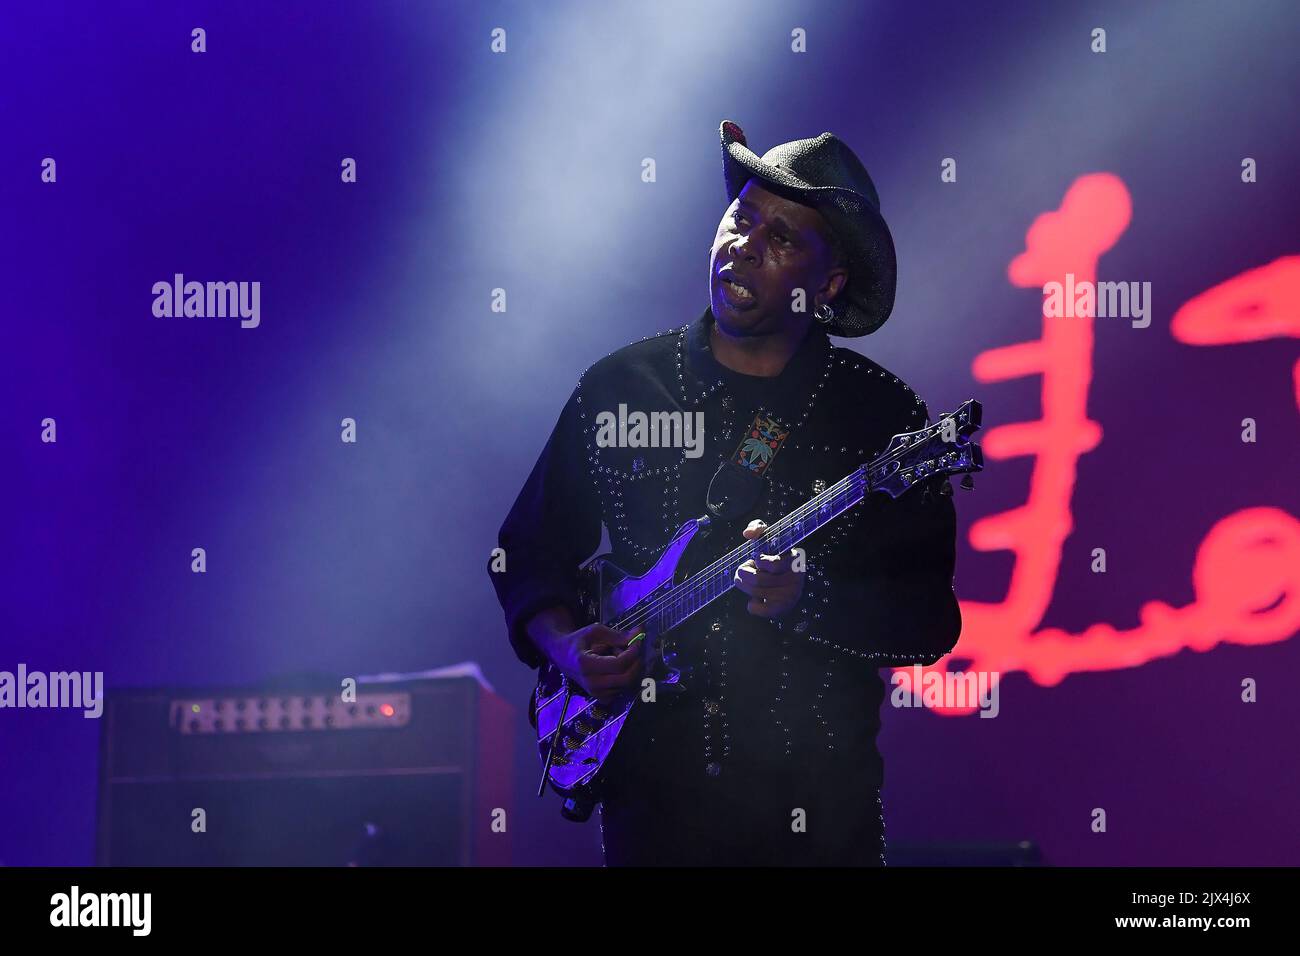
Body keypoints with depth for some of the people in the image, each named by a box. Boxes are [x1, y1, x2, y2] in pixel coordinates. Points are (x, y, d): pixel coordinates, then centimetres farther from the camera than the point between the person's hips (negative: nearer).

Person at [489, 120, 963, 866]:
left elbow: (931, 621, -7)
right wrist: (565, 645, -6)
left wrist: (806, 600, -22)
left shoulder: (883, 416, -3)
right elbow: (531, 552, 12)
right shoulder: (618, 386, 3)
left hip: (816, 797, -1)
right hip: (650, 784, 1)